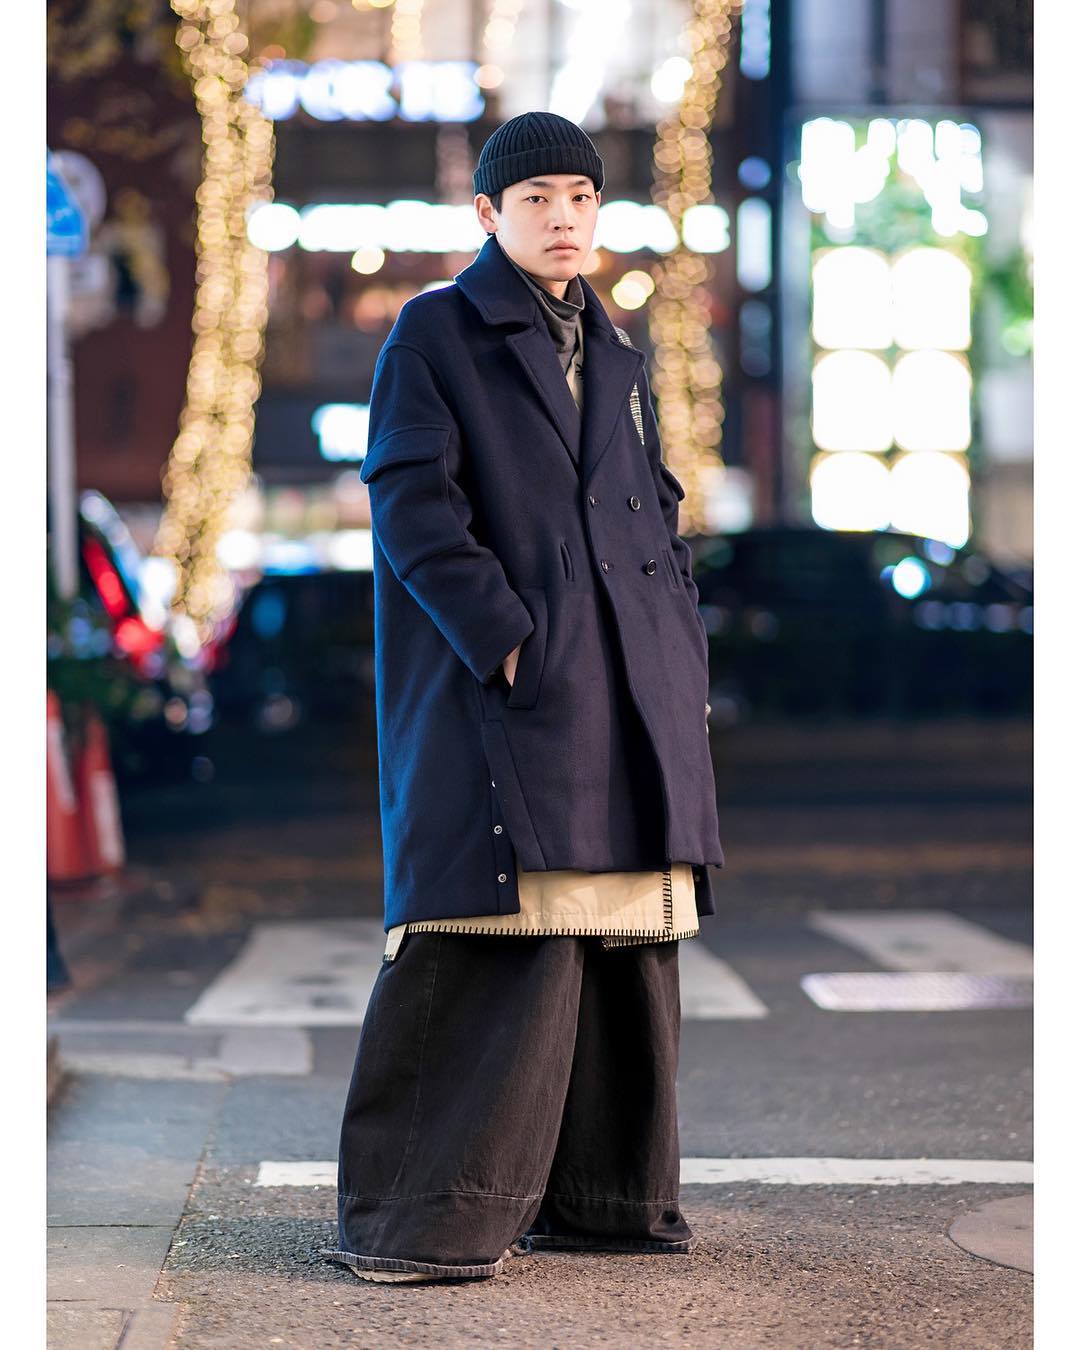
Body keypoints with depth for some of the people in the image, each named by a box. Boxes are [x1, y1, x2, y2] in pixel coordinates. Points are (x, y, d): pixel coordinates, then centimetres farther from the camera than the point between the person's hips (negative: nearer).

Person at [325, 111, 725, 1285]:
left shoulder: (612, 353, 20)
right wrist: (505, 638, -18)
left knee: (621, 940, 6)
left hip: (627, 692, 7)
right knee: (498, 944, -13)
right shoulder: (433, 332, 0)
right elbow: (410, 502, -9)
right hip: (500, 687, -7)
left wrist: (682, 645, 9)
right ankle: (413, 1216, -7)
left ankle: (598, 1195, 16)